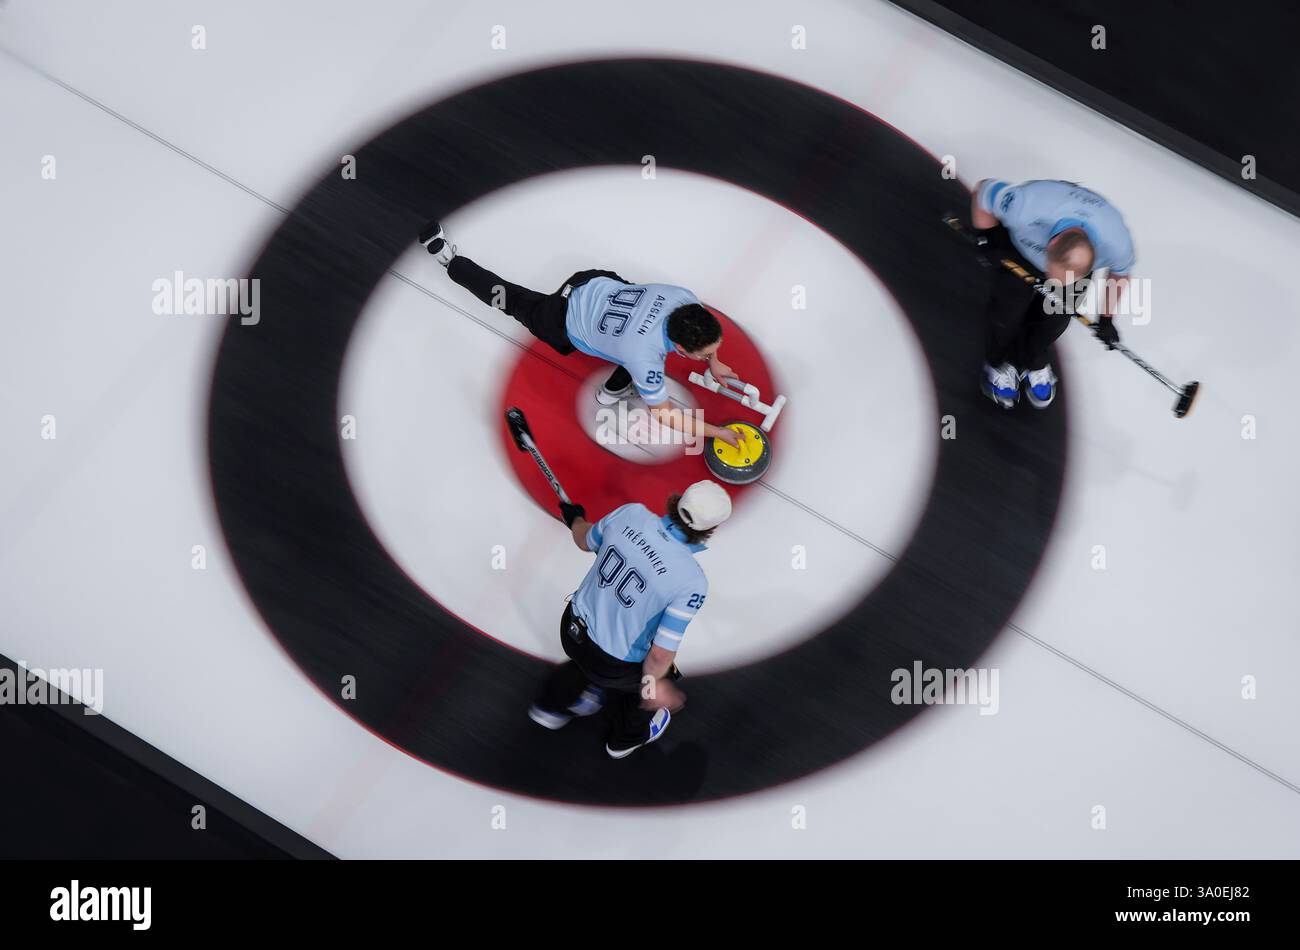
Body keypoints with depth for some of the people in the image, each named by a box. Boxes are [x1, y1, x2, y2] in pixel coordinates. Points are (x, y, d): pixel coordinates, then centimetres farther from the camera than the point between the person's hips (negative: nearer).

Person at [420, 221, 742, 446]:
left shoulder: (685, 299, -25)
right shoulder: (644, 359, -39)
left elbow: (703, 329, 2)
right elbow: (663, 415, -23)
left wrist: (714, 363, 9)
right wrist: (717, 432, -21)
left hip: (594, 282, 4)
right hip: (564, 324, -4)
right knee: (516, 302, 23)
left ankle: (617, 388, 20)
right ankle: (451, 261, 39)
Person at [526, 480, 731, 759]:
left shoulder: (631, 513, -17)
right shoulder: (692, 581, -30)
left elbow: (585, 541, 5)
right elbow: (661, 654, -25)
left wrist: (575, 519, 28)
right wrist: (652, 686, -5)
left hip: (572, 628, 5)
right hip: (614, 666, -4)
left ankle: (552, 706, 66)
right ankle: (627, 737, 61)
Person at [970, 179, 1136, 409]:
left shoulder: (1116, 243, -38)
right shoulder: (1025, 210, -47)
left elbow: (1120, 274, -11)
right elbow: (984, 190, -25)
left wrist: (1106, 318, 0)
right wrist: (987, 238, -18)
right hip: (1020, 242, -2)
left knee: (1058, 313, -4)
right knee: (1009, 306, -7)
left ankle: (1035, 364, 28)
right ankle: (997, 364, 24)